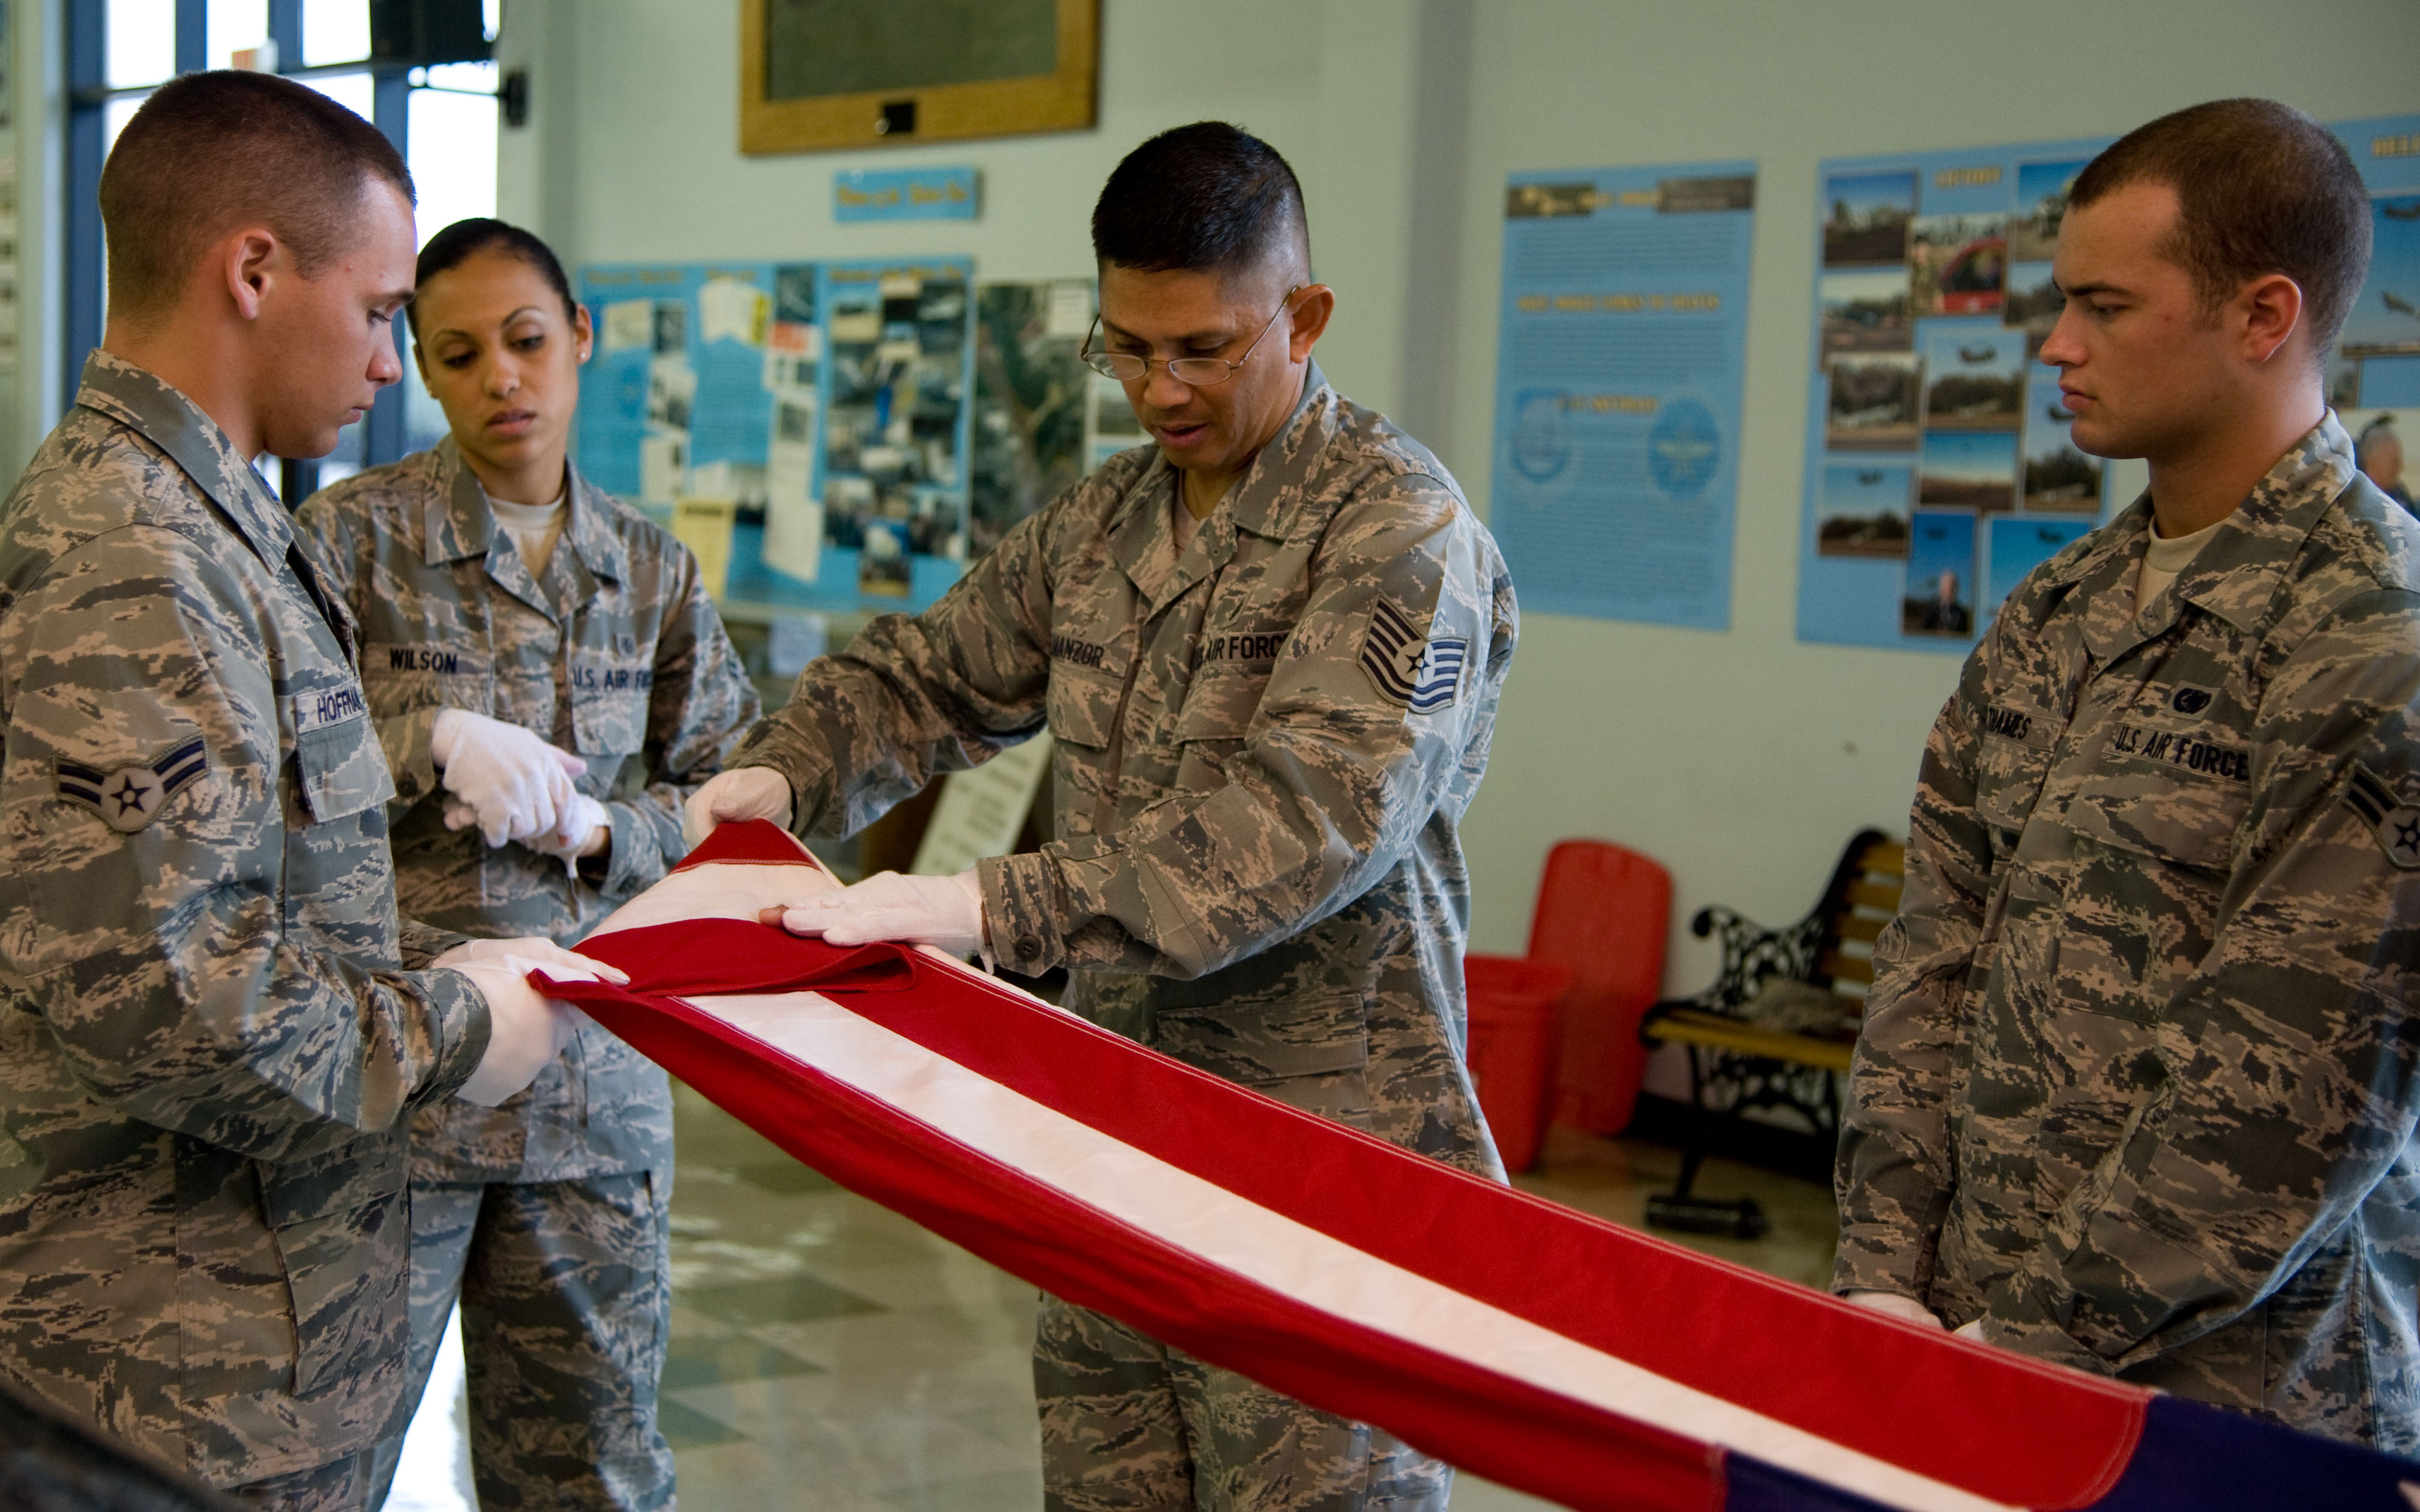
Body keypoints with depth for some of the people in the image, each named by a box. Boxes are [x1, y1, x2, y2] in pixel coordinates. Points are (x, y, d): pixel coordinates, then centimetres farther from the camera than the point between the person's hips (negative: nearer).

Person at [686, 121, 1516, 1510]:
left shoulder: (1401, 531, -11)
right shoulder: (1102, 522, 14)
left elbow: (1312, 813, -24)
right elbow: (928, 674, 23)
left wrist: (995, 907, -30)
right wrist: (784, 778, 0)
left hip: (1316, 1137, -7)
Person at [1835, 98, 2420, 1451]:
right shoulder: (2056, 615, 8)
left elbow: (2297, 1098, -19)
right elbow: (1939, 954, 7)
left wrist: (2029, 1345, -16)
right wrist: (1886, 1278, -1)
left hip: (2228, 1404, -6)